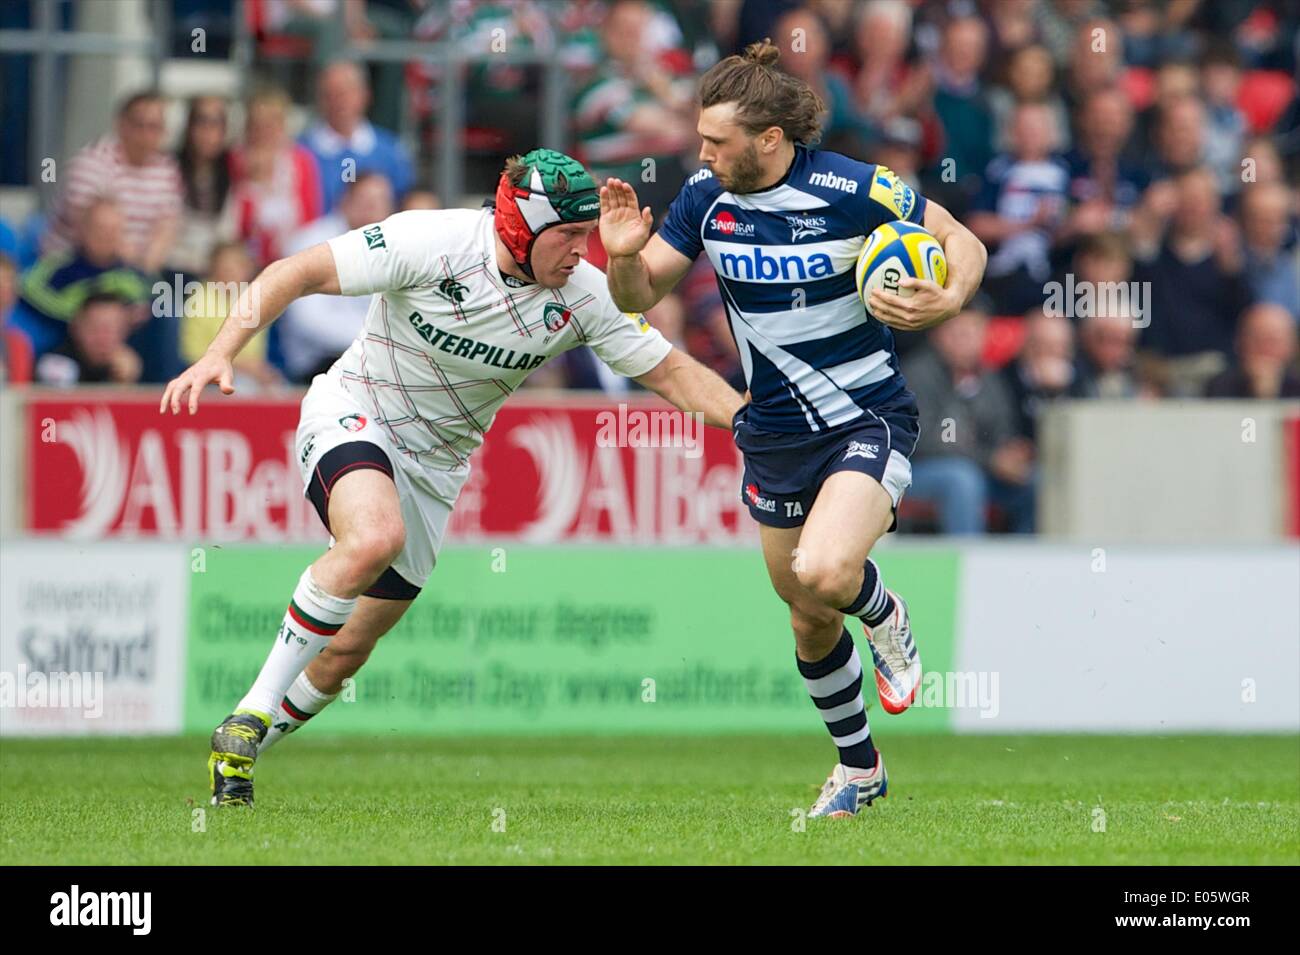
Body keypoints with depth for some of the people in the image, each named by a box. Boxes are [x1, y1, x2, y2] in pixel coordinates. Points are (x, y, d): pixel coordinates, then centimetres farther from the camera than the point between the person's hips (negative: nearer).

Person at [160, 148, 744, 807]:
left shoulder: (581, 295, -10)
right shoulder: (433, 242, -22)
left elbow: (671, 372, -5)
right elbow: (300, 272, -18)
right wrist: (220, 353, -27)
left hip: (433, 467, 5)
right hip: (352, 416, -5)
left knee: (348, 649, 3)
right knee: (374, 538, -36)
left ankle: (239, 753, 26)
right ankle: (252, 713, -24)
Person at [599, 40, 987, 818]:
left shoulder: (852, 190, -18)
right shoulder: (704, 199, -4)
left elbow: (962, 241, -7)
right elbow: (639, 296, 3)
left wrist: (948, 301, -27)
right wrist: (625, 254, -19)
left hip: (867, 418, -5)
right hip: (775, 431, 5)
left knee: (823, 573, -30)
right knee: (810, 624, 14)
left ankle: (884, 616, 6)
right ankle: (859, 768, 36)